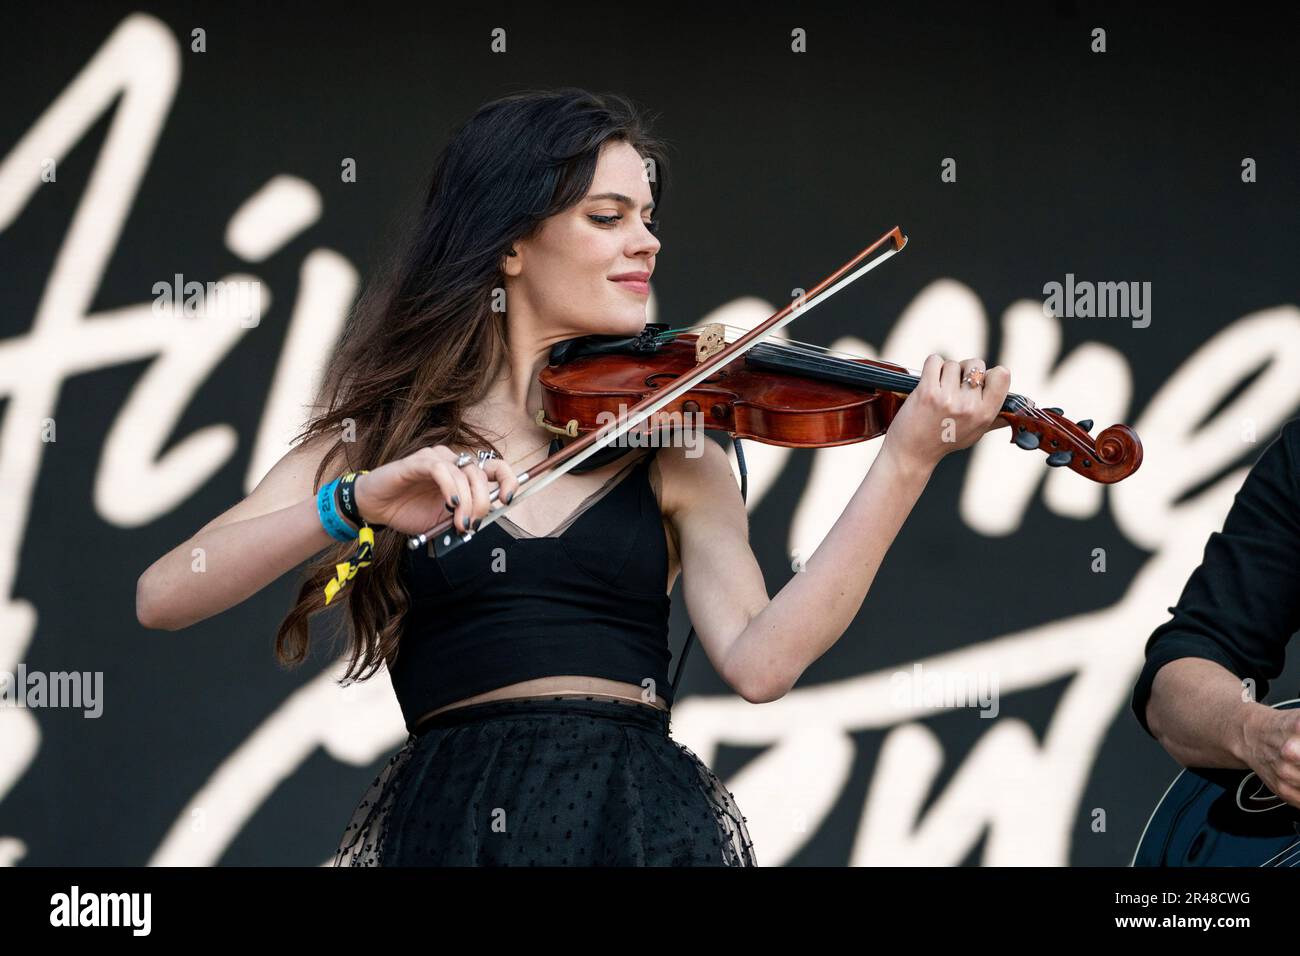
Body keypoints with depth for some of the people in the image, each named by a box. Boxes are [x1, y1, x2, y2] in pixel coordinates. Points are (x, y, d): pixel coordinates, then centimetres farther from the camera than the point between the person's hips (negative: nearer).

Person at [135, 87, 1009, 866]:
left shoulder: (669, 449, 11)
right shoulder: (376, 442, 9)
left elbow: (759, 663, -4)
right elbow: (163, 598, -4)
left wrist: (906, 464, -10)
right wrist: (358, 505, -18)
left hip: (648, 819, 1)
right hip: (450, 821, -1)